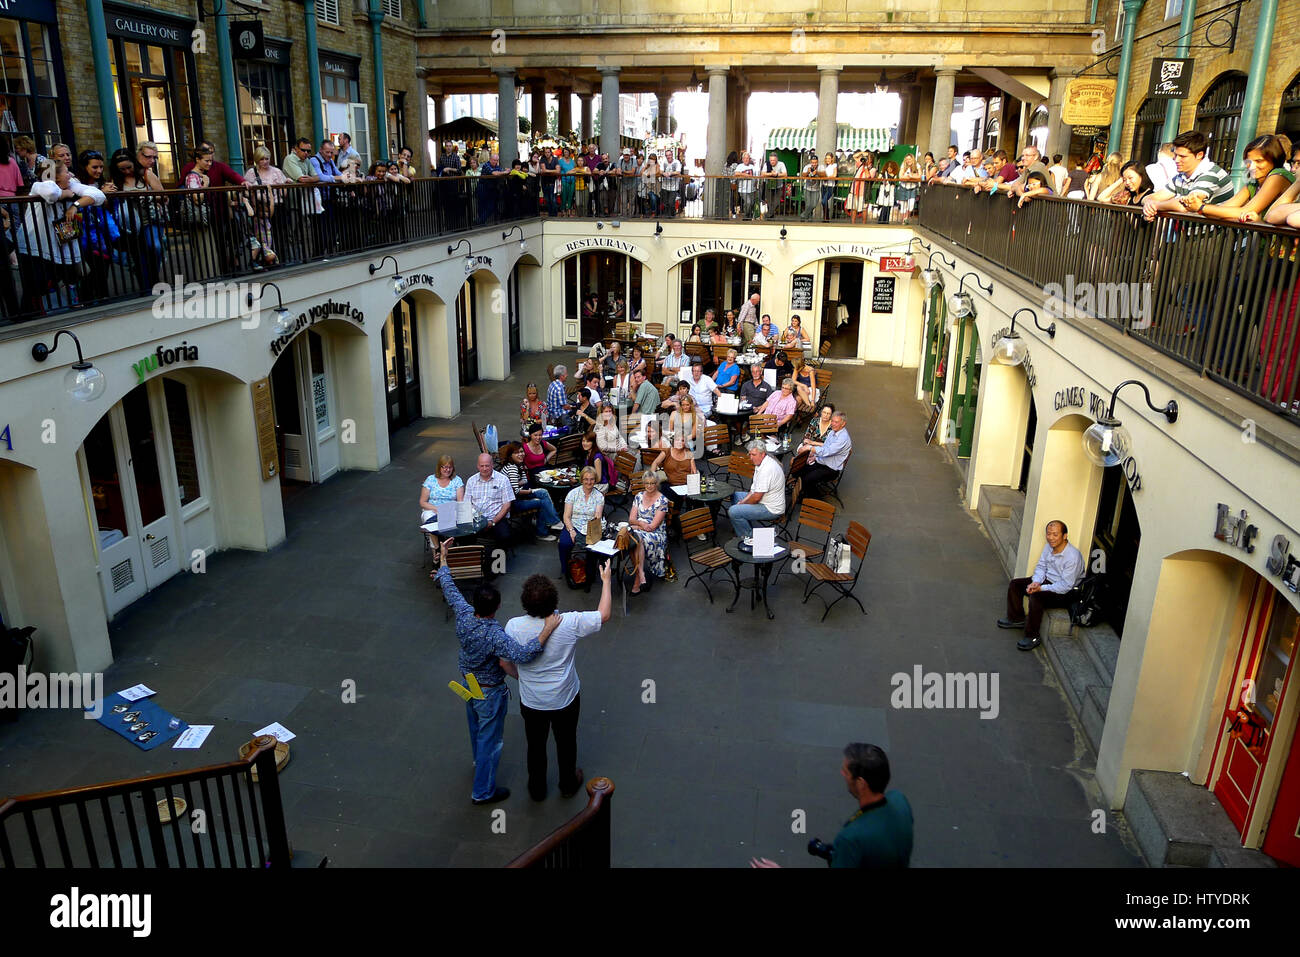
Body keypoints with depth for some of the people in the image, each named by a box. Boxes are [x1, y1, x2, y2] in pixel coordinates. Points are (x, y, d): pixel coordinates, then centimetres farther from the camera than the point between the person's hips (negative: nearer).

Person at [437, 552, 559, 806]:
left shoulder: (464, 615, -23)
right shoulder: (495, 635, -41)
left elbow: (449, 588, -7)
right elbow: (523, 654, -54)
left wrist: (443, 559, 5)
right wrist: (547, 630, -57)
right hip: (489, 692, -7)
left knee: (476, 726, 33)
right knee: (490, 739, 13)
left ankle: (478, 759, 61)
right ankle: (483, 792, 28)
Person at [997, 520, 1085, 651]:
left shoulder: (1073, 556, -28)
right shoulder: (1049, 546, -3)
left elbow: (1065, 586, -27)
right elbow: (1041, 566, 6)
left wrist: (1041, 588, -29)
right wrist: (1036, 582, -14)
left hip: (1065, 593, -9)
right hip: (1047, 580, 9)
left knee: (1036, 597, -33)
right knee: (1015, 584, 4)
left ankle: (1033, 636, -20)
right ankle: (1017, 619, 18)